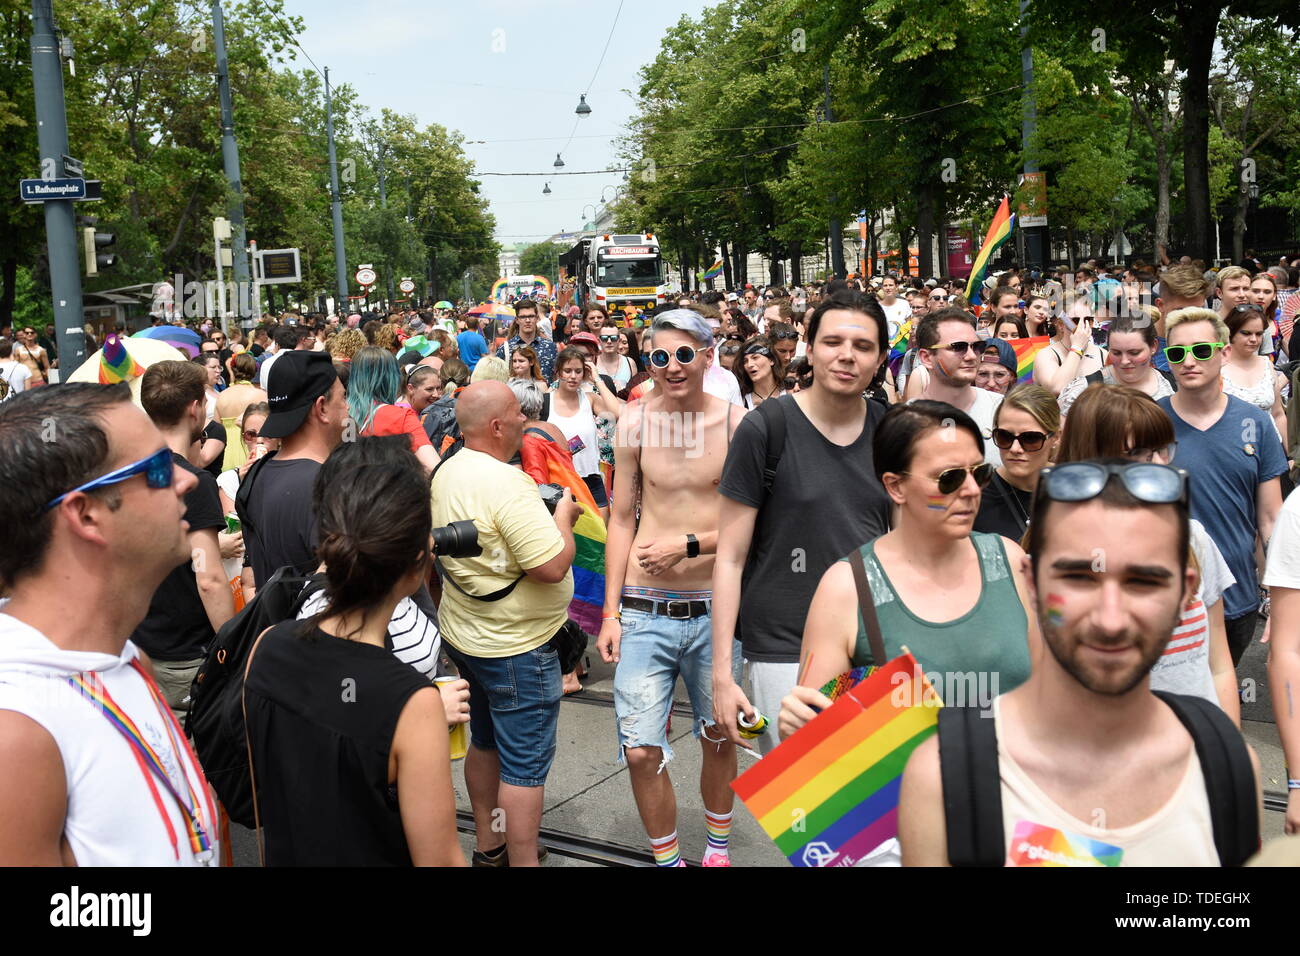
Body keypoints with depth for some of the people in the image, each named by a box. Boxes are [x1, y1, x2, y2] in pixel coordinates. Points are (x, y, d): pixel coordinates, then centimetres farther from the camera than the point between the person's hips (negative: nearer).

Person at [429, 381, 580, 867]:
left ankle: (488, 846, 39)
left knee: (485, 742, 24)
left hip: (464, 635, 10)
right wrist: (564, 515, -12)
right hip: (516, 647, -10)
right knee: (524, 764, 2)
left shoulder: (445, 472, 2)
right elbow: (552, 566, -29)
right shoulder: (507, 483, -27)